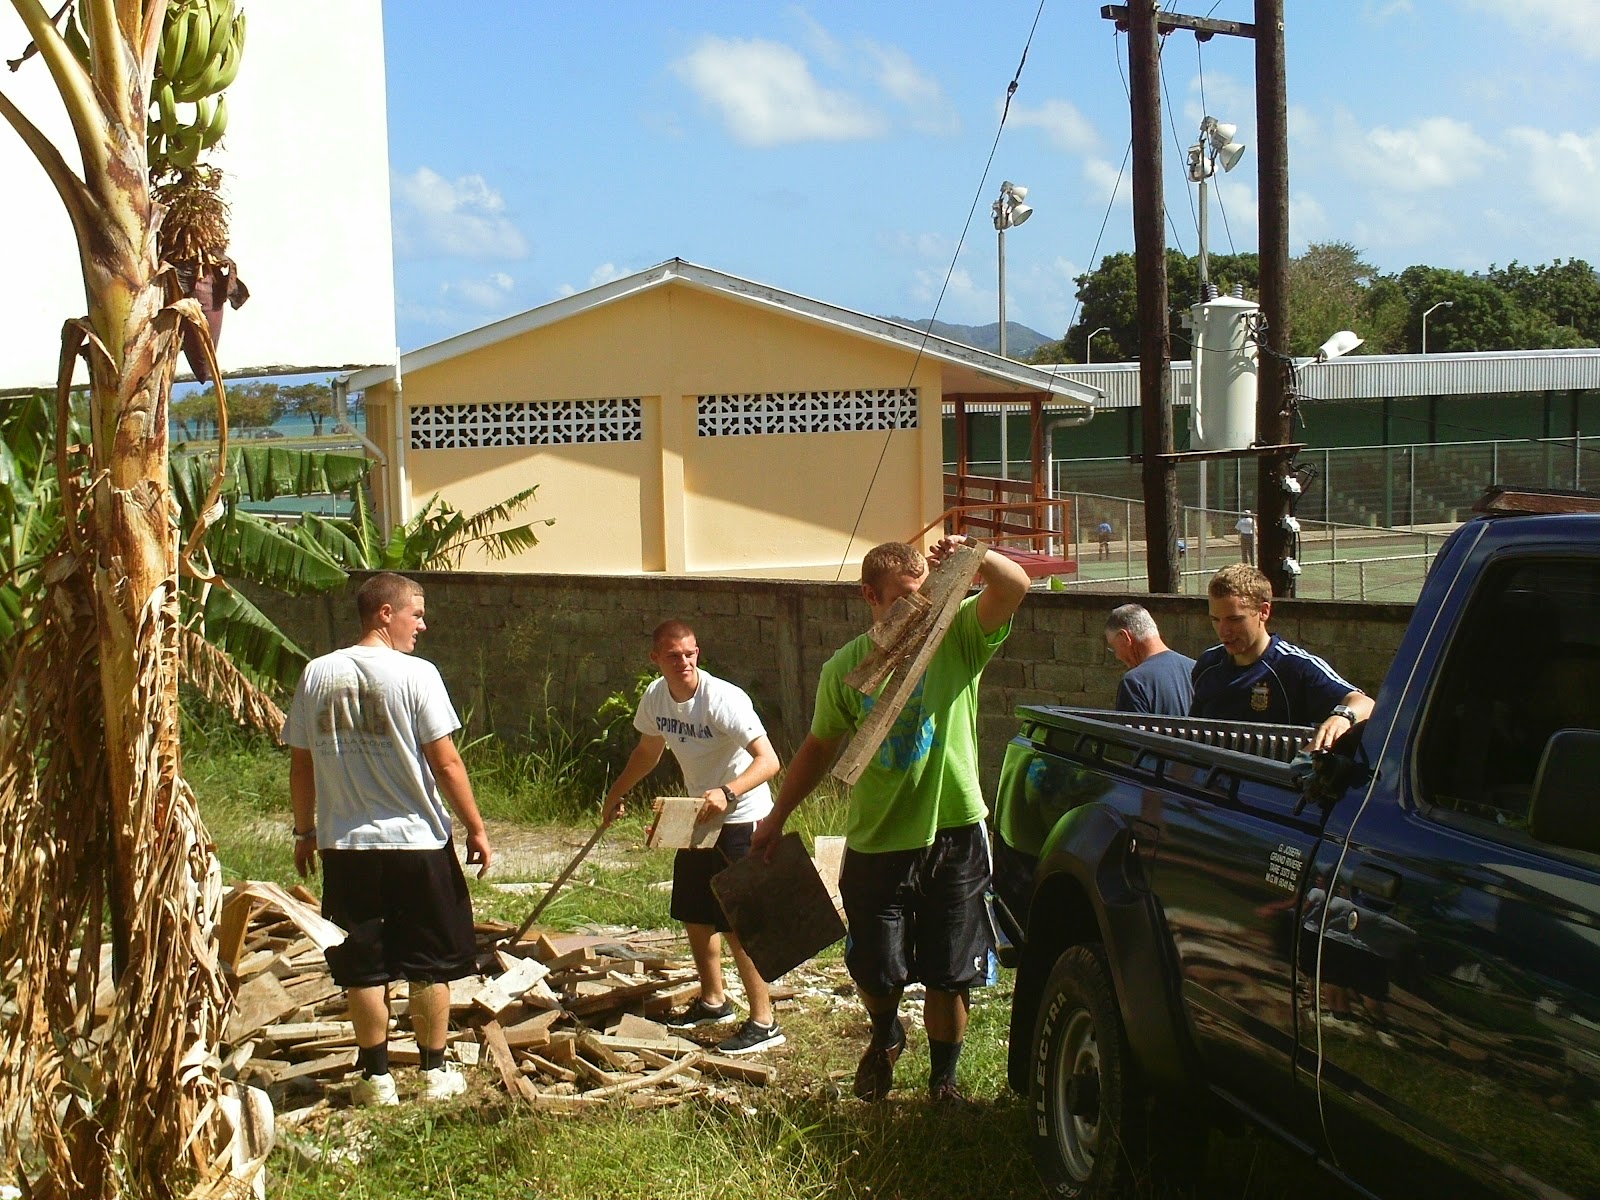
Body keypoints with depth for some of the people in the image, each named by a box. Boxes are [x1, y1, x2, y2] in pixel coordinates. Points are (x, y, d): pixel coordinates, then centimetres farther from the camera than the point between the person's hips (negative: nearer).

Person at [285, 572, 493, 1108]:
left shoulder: (316, 675, 2)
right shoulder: (416, 674, -11)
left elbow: (301, 762, 7)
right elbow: (445, 762, -11)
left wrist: (305, 831, 18)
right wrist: (476, 829, -3)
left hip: (346, 845, 3)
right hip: (418, 842, -3)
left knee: (363, 968, 9)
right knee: (430, 965, 10)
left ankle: (376, 1077, 14)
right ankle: (435, 1073, 17)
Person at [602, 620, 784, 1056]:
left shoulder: (723, 700, -27)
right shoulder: (656, 697, -4)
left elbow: (768, 761, -36)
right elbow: (649, 750, 17)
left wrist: (727, 793, -50)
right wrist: (616, 793, 24)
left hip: (742, 819, -8)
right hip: (700, 817, 8)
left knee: (737, 923, -10)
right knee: (694, 913, 18)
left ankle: (763, 1022, -2)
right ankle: (713, 1001, 36)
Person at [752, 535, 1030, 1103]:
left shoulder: (957, 636, -3)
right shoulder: (846, 668, 1)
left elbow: (1015, 586, -19)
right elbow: (820, 747, 12)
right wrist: (777, 816, 11)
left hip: (954, 837, -1)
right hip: (876, 844, 1)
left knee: (950, 978, 7)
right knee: (877, 972, 8)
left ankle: (943, 1080, 28)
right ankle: (885, 1036, 41)